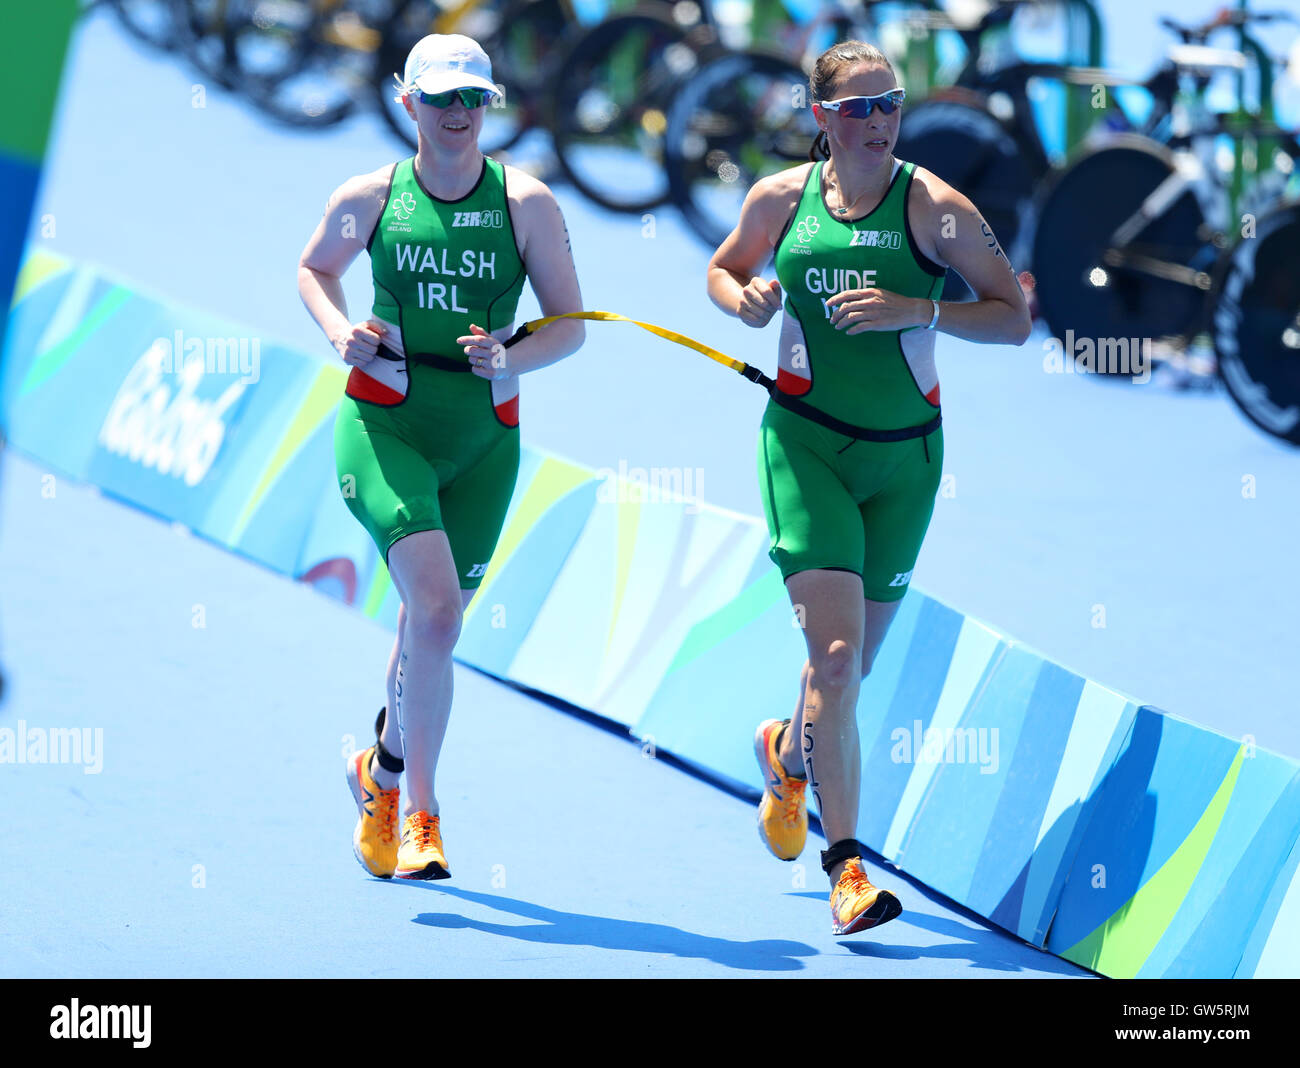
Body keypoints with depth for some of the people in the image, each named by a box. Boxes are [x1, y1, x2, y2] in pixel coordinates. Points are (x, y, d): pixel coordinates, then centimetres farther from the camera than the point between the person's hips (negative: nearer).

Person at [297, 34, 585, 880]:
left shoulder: (527, 203, -2)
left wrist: (511, 359, -19)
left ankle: (384, 772, 37)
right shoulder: (369, 198, 0)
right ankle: (422, 811, -7)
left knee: (433, 623, 10)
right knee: (436, 608, -20)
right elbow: (315, 269, 19)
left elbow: (572, 324, 1)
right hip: (383, 425, -2)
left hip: (484, 436, 2)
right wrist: (339, 330, -2)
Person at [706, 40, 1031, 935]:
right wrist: (745, 301, -7)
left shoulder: (935, 208, -7)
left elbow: (1014, 318, -7)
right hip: (806, 443, -1)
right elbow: (724, 270, 17)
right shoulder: (780, 199, -1)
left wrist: (916, 309, -21)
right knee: (835, 653, -15)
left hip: (905, 454, 1)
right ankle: (848, 870, -15)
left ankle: (789, 754, 50)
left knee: (854, 664, 14)